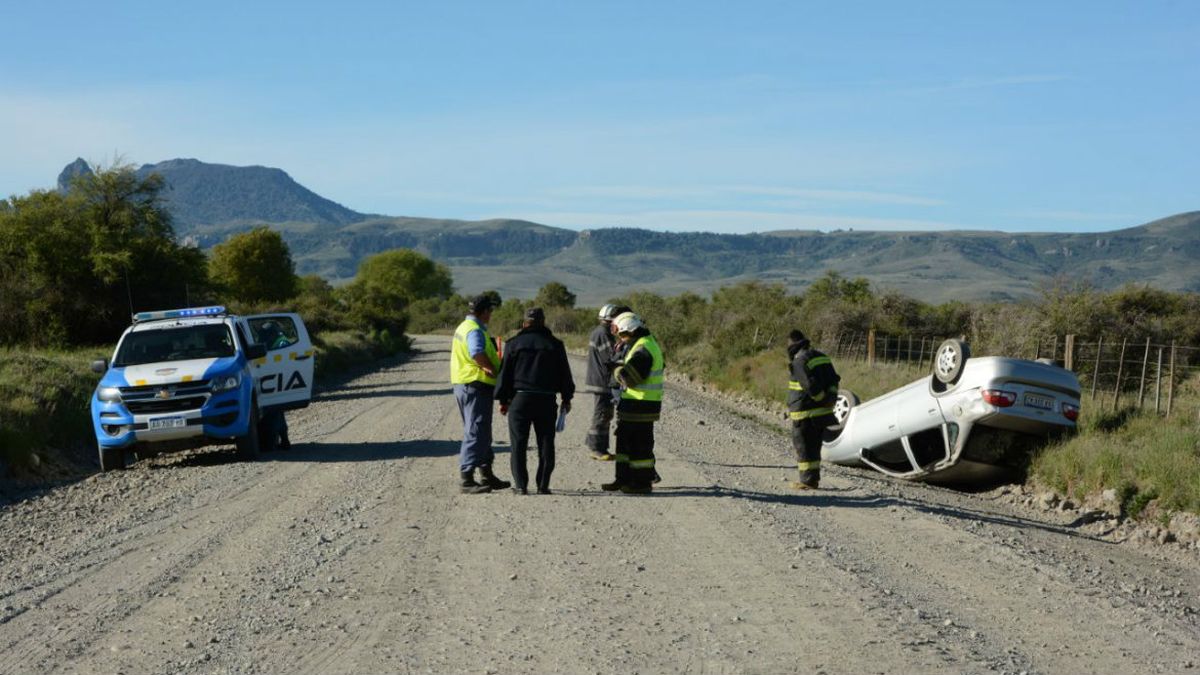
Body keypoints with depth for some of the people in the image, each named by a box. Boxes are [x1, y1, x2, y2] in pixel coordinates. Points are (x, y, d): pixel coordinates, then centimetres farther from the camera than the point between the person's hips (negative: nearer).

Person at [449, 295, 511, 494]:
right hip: (476, 387, -11)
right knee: (476, 432, -8)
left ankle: (487, 475, 26)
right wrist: (496, 373, -18)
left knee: (482, 432, 18)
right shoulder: (475, 331, -16)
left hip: (463, 385, 11)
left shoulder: (463, 327, 18)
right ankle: (466, 479, -8)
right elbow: (478, 355, -29)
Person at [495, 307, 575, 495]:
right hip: (546, 401, 1)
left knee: (518, 444, 4)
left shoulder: (513, 344, 2)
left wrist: (503, 400, 8)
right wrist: (566, 398, 18)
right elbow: (564, 374, 8)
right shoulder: (555, 345, 4)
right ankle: (543, 485, 4)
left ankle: (520, 485, 0)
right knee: (546, 444, 6)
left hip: (519, 399, -1)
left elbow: (504, 373, 2)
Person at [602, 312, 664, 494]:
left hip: (641, 406, -11)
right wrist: (621, 368, 2)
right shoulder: (647, 343, 14)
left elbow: (628, 377, -24)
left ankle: (642, 483, 5)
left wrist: (617, 371, -6)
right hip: (633, 404, 11)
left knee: (640, 445, -2)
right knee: (625, 441, 16)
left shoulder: (643, 350, -20)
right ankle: (624, 479, 24)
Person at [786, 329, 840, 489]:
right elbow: (834, 380, 13)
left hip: (805, 412, -8)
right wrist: (831, 396, 3)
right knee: (814, 446, 16)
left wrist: (822, 399, -9)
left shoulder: (799, 362, -16)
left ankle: (808, 481, 1)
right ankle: (813, 479, 20)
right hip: (822, 411, 8)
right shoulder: (822, 357, 12)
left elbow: (811, 385, -23)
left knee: (803, 446, 0)